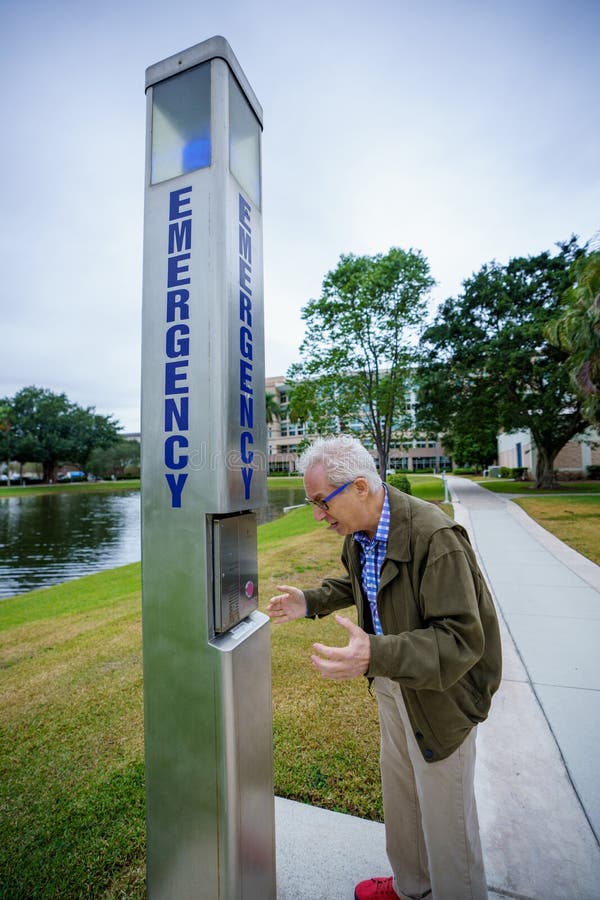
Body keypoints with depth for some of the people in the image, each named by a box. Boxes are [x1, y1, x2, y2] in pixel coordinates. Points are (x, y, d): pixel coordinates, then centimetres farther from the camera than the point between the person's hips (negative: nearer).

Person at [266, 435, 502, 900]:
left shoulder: (434, 536, -33)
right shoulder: (359, 531, -6)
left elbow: (462, 640, -32)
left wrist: (376, 654, -43)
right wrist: (311, 601, 2)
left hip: (442, 687, -8)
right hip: (394, 678, 8)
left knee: (444, 812, 13)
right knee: (399, 791, 27)